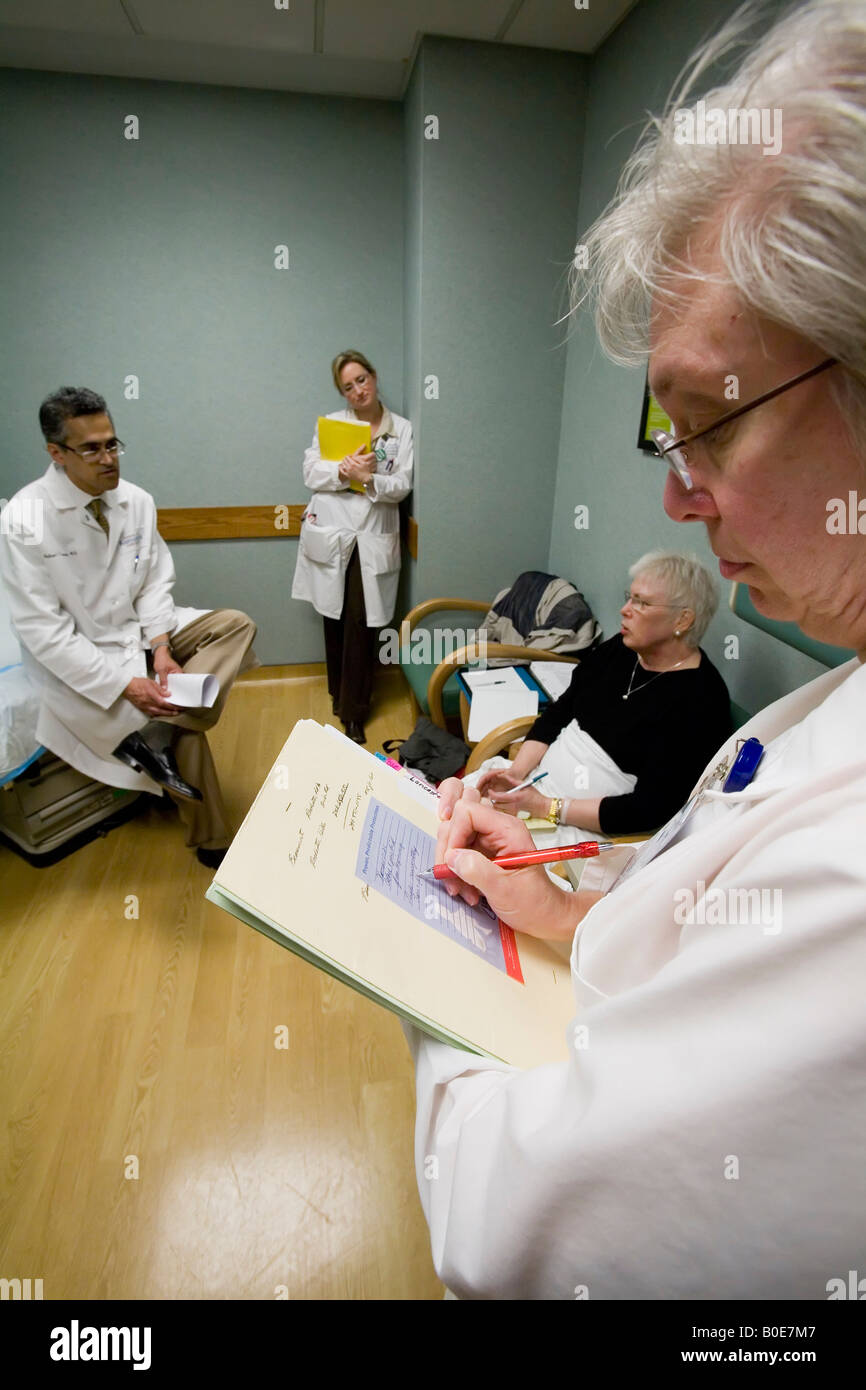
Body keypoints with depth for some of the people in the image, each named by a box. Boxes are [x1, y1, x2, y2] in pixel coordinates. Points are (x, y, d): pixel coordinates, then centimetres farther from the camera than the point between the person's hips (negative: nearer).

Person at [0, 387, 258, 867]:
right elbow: (43, 630, -20)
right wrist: (125, 685, -27)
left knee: (235, 624, -12)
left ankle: (157, 737, -19)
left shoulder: (136, 501, -4)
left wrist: (160, 645, -15)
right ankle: (210, 842, 4)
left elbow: (155, 582, 4)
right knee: (183, 732, -20)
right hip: (78, 661, -6)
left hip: (139, 631, 7)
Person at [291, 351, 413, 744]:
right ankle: (339, 694, 27)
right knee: (335, 620, 8)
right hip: (331, 534, 2)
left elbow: (402, 486, -1)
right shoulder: (331, 423, 9)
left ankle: (353, 712, 6)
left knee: (361, 624, -5)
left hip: (373, 539, -1)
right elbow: (311, 472, 0)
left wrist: (369, 478, -19)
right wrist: (345, 471, -19)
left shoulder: (402, 430, 7)